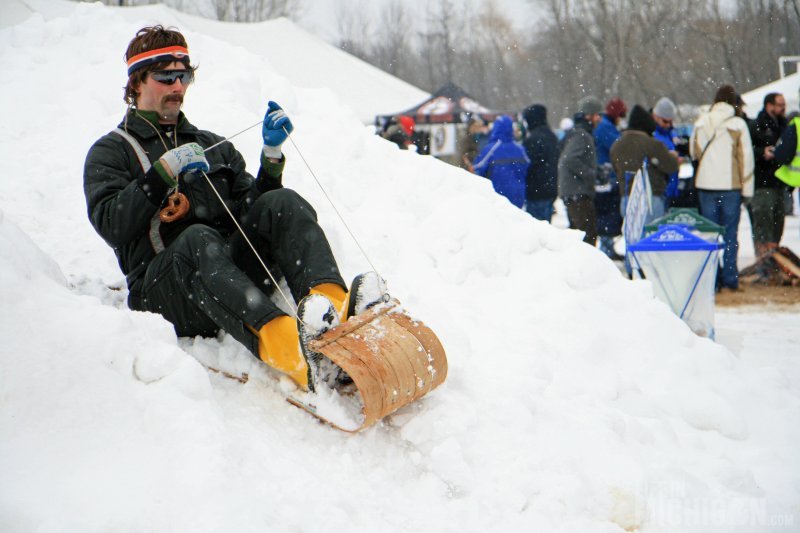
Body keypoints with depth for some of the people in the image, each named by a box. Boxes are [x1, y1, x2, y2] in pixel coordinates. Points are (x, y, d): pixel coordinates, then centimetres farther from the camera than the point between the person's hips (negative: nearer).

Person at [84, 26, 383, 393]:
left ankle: (330, 304, -51)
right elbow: (111, 225, -2)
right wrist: (166, 170, -11)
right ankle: (281, 342, -66)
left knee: (282, 204, -21)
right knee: (198, 240, -37)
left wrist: (272, 153, 7)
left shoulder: (215, 145, 31)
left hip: (234, 271, 4)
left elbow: (250, 209, 18)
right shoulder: (110, 153, 18)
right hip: (160, 290, -4)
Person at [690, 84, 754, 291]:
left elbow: (693, 152, 12)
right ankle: (729, 279, 2)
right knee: (730, 234, 3)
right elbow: (746, 157, -5)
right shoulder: (738, 124, -6)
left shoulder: (701, 123, 2)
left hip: (705, 183, 2)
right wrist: (747, 188, 0)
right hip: (731, 185, -2)